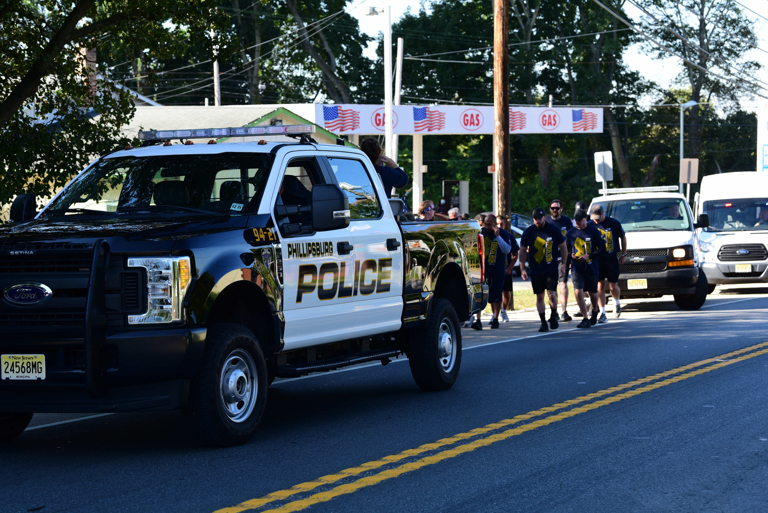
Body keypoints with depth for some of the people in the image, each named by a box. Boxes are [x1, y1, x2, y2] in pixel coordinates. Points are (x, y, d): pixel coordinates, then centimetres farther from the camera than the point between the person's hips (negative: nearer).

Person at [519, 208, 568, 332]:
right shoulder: (528, 232, -1)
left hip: (551, 270, -1)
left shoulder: (554, 230, -3)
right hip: (535, 271, 2)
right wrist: (522, 268, 2)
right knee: (539, 297, 4)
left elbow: (563, 247, 7)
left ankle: (553, 317, 14)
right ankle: (543, 323, 14)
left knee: (552, 294, -11)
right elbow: (523, 251, 7)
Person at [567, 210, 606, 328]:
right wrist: (571, 255, -7)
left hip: (591, 267, -1)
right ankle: (585, 319, -8)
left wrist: (589, 256, -13)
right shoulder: (571, 233, 3)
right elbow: (566, 249, 15)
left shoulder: (594, 231, -4)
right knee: (578, 292, -15)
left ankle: (594, 311, 43)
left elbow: (602, 248, -2)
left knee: (593, 294, 12)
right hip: (576, 268, 1)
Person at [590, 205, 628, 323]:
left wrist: (623, 254, 9)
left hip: (612, 260, -1)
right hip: (597, 260, 1)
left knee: (613, 287, 3)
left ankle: (617, 304, 34)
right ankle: (602, 313, 0)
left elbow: (623, 237, 8)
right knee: (600, 286, -4)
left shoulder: (614, 223, -4)